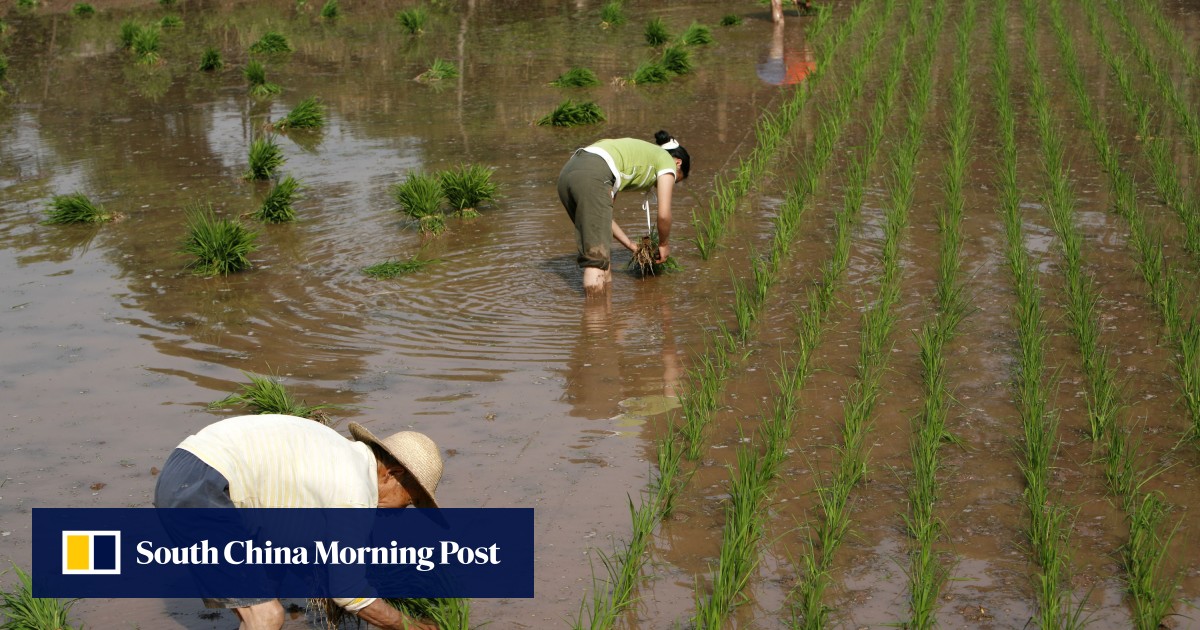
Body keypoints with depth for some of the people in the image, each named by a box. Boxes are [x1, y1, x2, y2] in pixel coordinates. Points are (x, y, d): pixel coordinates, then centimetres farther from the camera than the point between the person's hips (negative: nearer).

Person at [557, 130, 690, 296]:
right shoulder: (667, 160, 19)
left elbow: (601, 213, 33)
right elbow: (664, 215, 9)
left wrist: (630, 244, 35)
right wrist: (664, 244, 27)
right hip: (592, 177, -8)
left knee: (603, 254, 16)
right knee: (597, 257, -6)